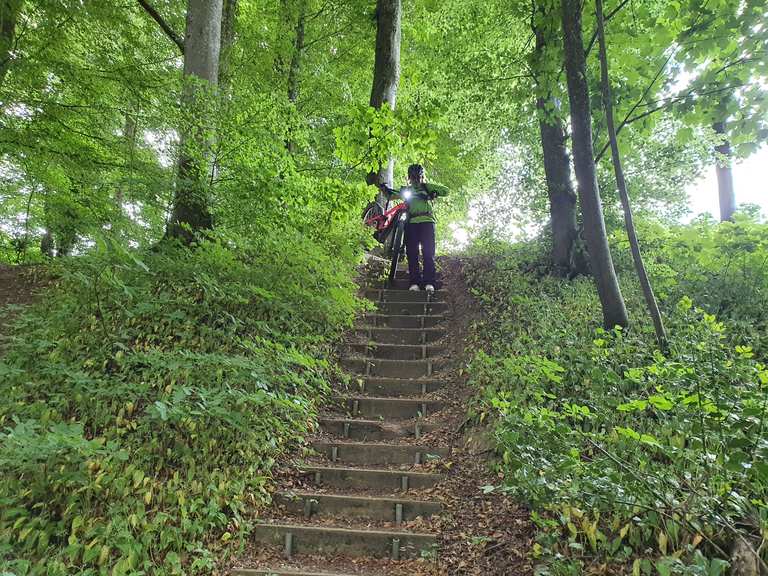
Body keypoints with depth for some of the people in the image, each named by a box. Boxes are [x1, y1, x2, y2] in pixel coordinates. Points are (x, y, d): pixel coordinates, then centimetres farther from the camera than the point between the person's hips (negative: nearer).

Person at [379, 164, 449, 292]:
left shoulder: (427, 187, 19)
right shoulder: (406, 190, 26)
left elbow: (445, 190, 13)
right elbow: (390, 195, 23)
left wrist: (433, 194, -4)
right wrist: (383, 188, 3)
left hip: (426, 221, -2)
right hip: (411, 222, 3)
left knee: (428, 252, -12)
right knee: (412, 253, -6)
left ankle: (429, 283, -16)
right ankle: (414, 282, -7)